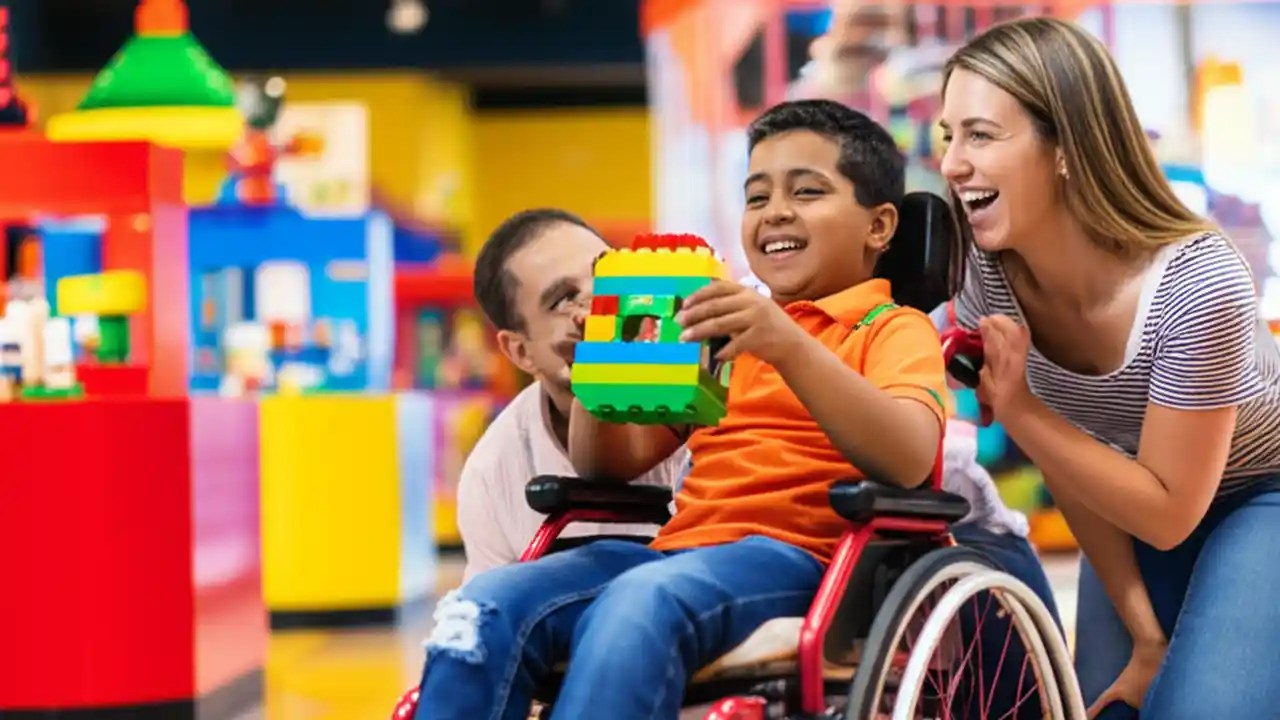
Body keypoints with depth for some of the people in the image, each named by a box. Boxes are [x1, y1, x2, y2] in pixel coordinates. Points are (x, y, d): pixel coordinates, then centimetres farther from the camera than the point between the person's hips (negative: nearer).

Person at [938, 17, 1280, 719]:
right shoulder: (989, 277, -20)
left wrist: (1014, 408, -35)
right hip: (1134, 498, 5)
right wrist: (1144, 632, -10)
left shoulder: (1198, 284, -36)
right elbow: (1066, 470, -9)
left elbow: (1168, 513, -28)